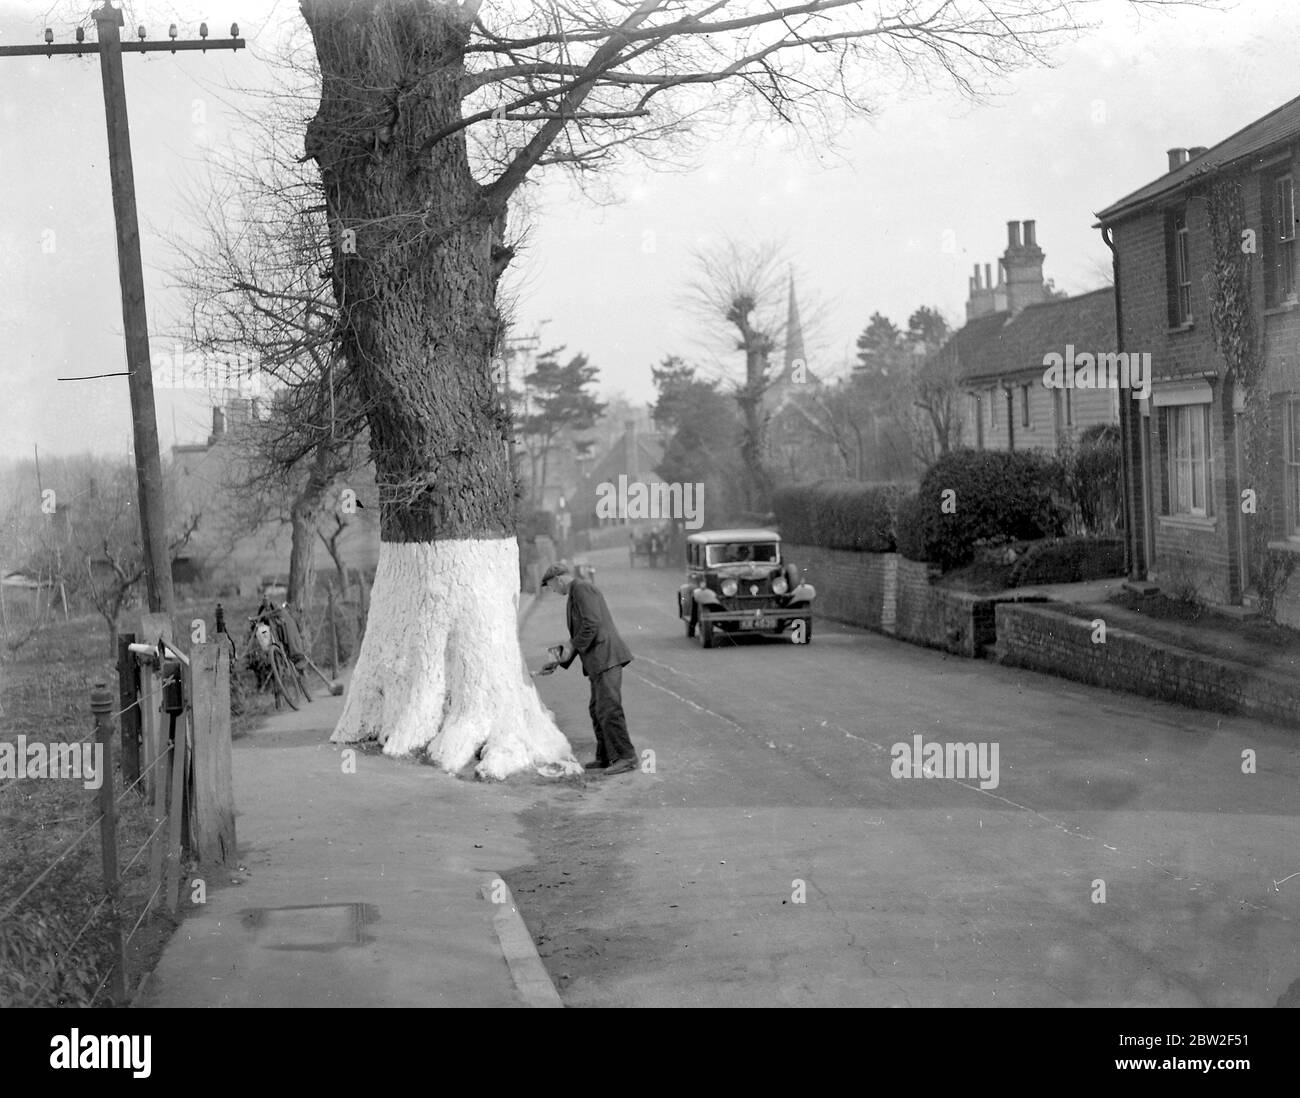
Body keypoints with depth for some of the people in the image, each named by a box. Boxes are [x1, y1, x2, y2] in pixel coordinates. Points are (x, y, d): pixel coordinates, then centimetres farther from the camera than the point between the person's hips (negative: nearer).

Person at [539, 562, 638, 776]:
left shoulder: (582, 588, -8)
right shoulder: (575, 595, 24)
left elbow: (592, 623, -19)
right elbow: (578, 637, 28)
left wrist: (572, 646, -9)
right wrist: (560, 661, 21)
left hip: (606, 657, -11)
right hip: (598, 662, 11)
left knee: (609, 708, -14)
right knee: (597, 710, 13)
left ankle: (626, 757, -14)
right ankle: (605, 757, 17)